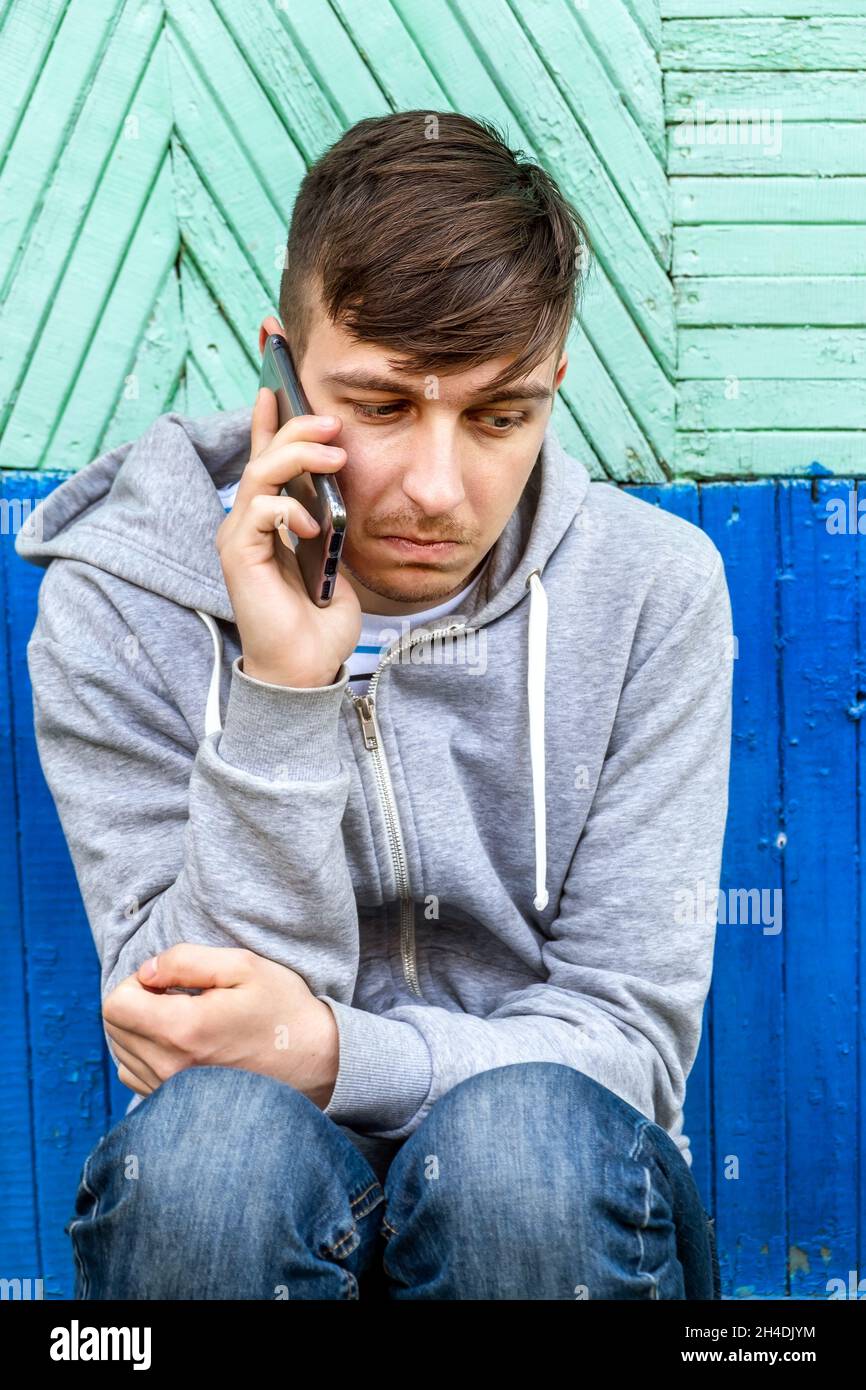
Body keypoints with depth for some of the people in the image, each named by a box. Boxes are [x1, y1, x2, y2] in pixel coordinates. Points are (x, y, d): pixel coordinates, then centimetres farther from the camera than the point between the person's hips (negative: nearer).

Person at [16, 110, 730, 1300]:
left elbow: (630, 1038, -8)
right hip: (245, 1205, 0)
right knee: (215, 1133, -33)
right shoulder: (120, 606, -8)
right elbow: (189, 1022, -12)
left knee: (524, 1130, -33)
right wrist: (284, 694, -26)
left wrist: (328, 1055, -25)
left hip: (557, 1198, 1)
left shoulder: (651, 589, -7)